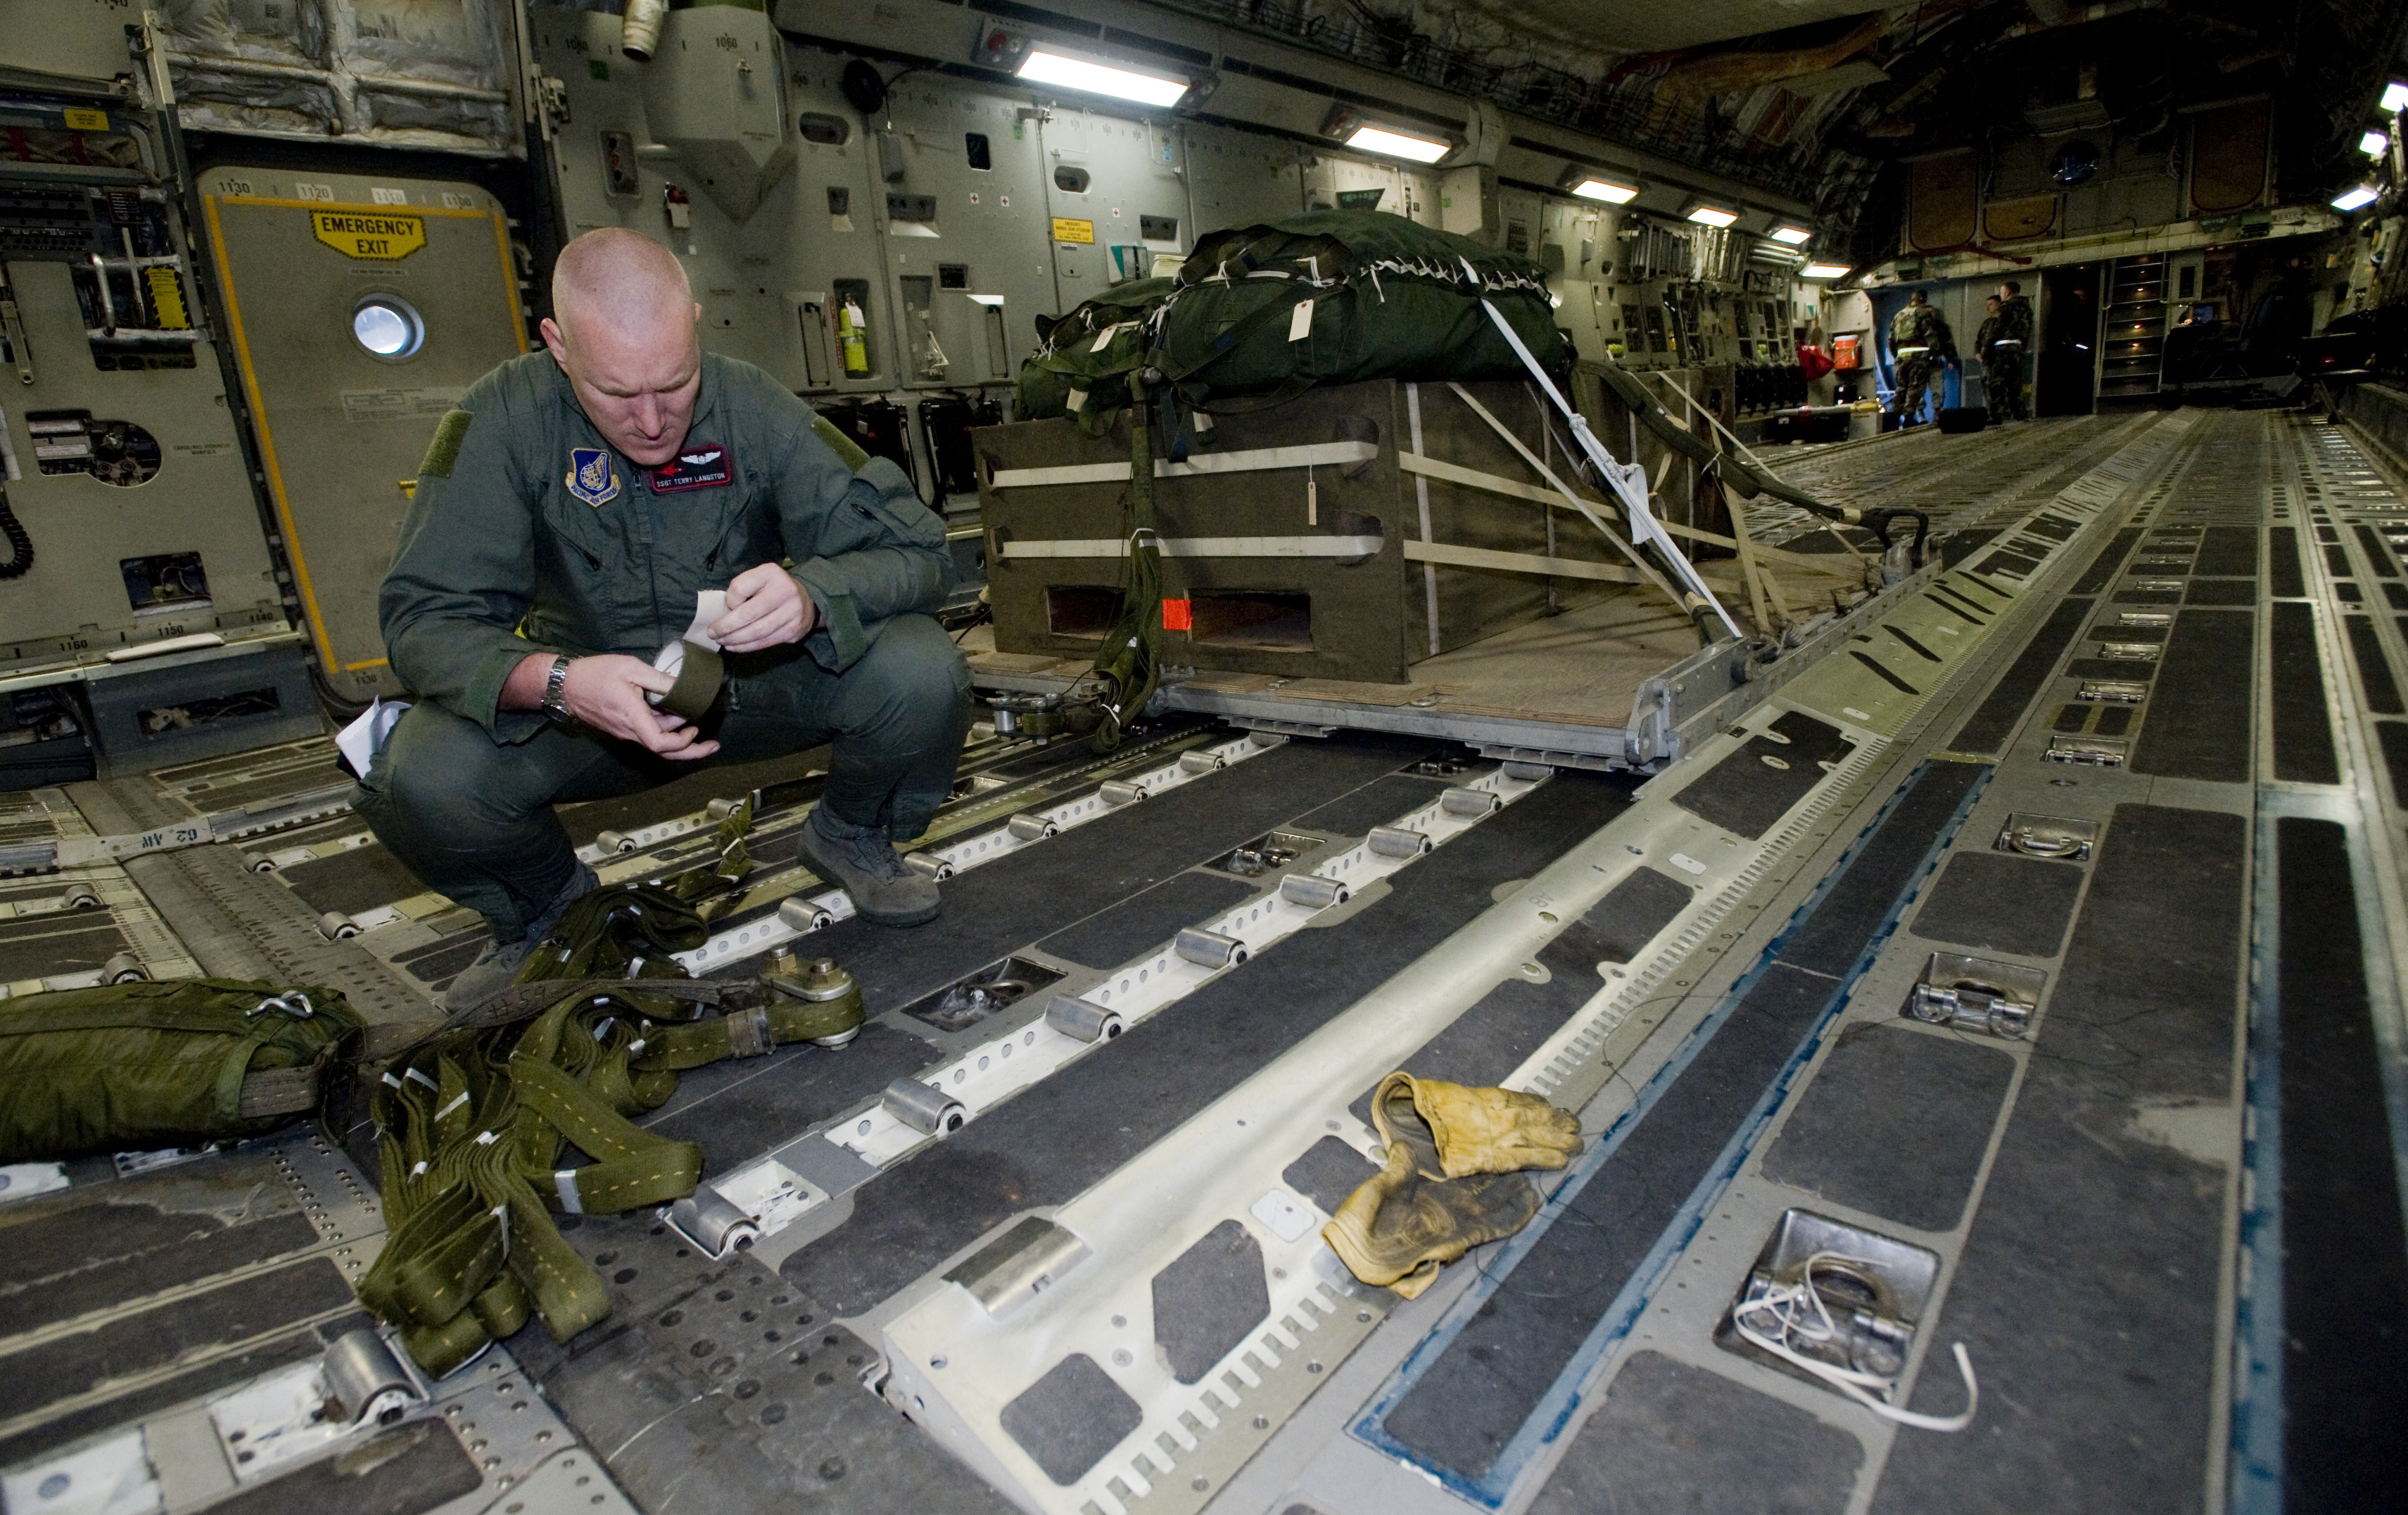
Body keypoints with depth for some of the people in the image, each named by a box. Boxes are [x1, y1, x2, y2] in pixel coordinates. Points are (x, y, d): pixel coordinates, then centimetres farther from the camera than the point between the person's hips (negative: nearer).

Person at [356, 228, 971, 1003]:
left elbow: (914, 550, -19)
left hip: (757, 681, 0)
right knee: (419, 779, -28)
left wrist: (811, 596, -42)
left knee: (921, 672, -28)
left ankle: (851, 831, 6)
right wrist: (553, 682, -41)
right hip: (585, 701, 1)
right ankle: (545, 902, 9)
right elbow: (425, 618, -19)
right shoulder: (502, 420, -16)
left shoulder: (754, 407, -16)